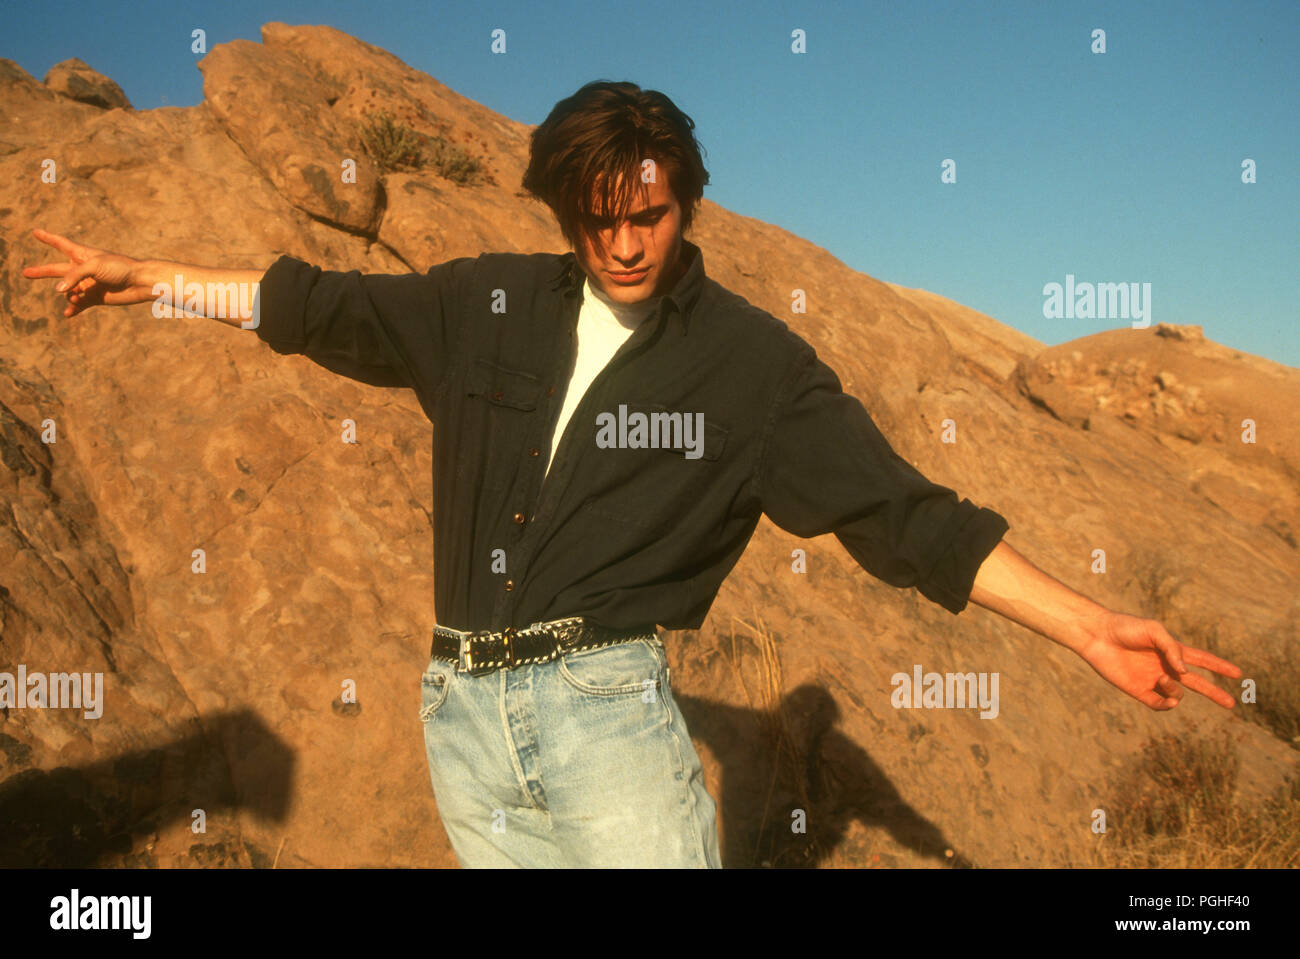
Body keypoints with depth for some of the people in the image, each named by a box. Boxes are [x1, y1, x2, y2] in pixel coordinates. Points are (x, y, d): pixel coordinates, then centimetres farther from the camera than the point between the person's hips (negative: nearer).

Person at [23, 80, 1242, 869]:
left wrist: (1085, 625, -12)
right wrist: (150, 277, 22)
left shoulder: (752, 362, -3)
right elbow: (329, 307, 17)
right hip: (464, 711, 4)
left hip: (605, 705, -3)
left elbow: (898, 510, -6)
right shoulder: (491, 306, 6)